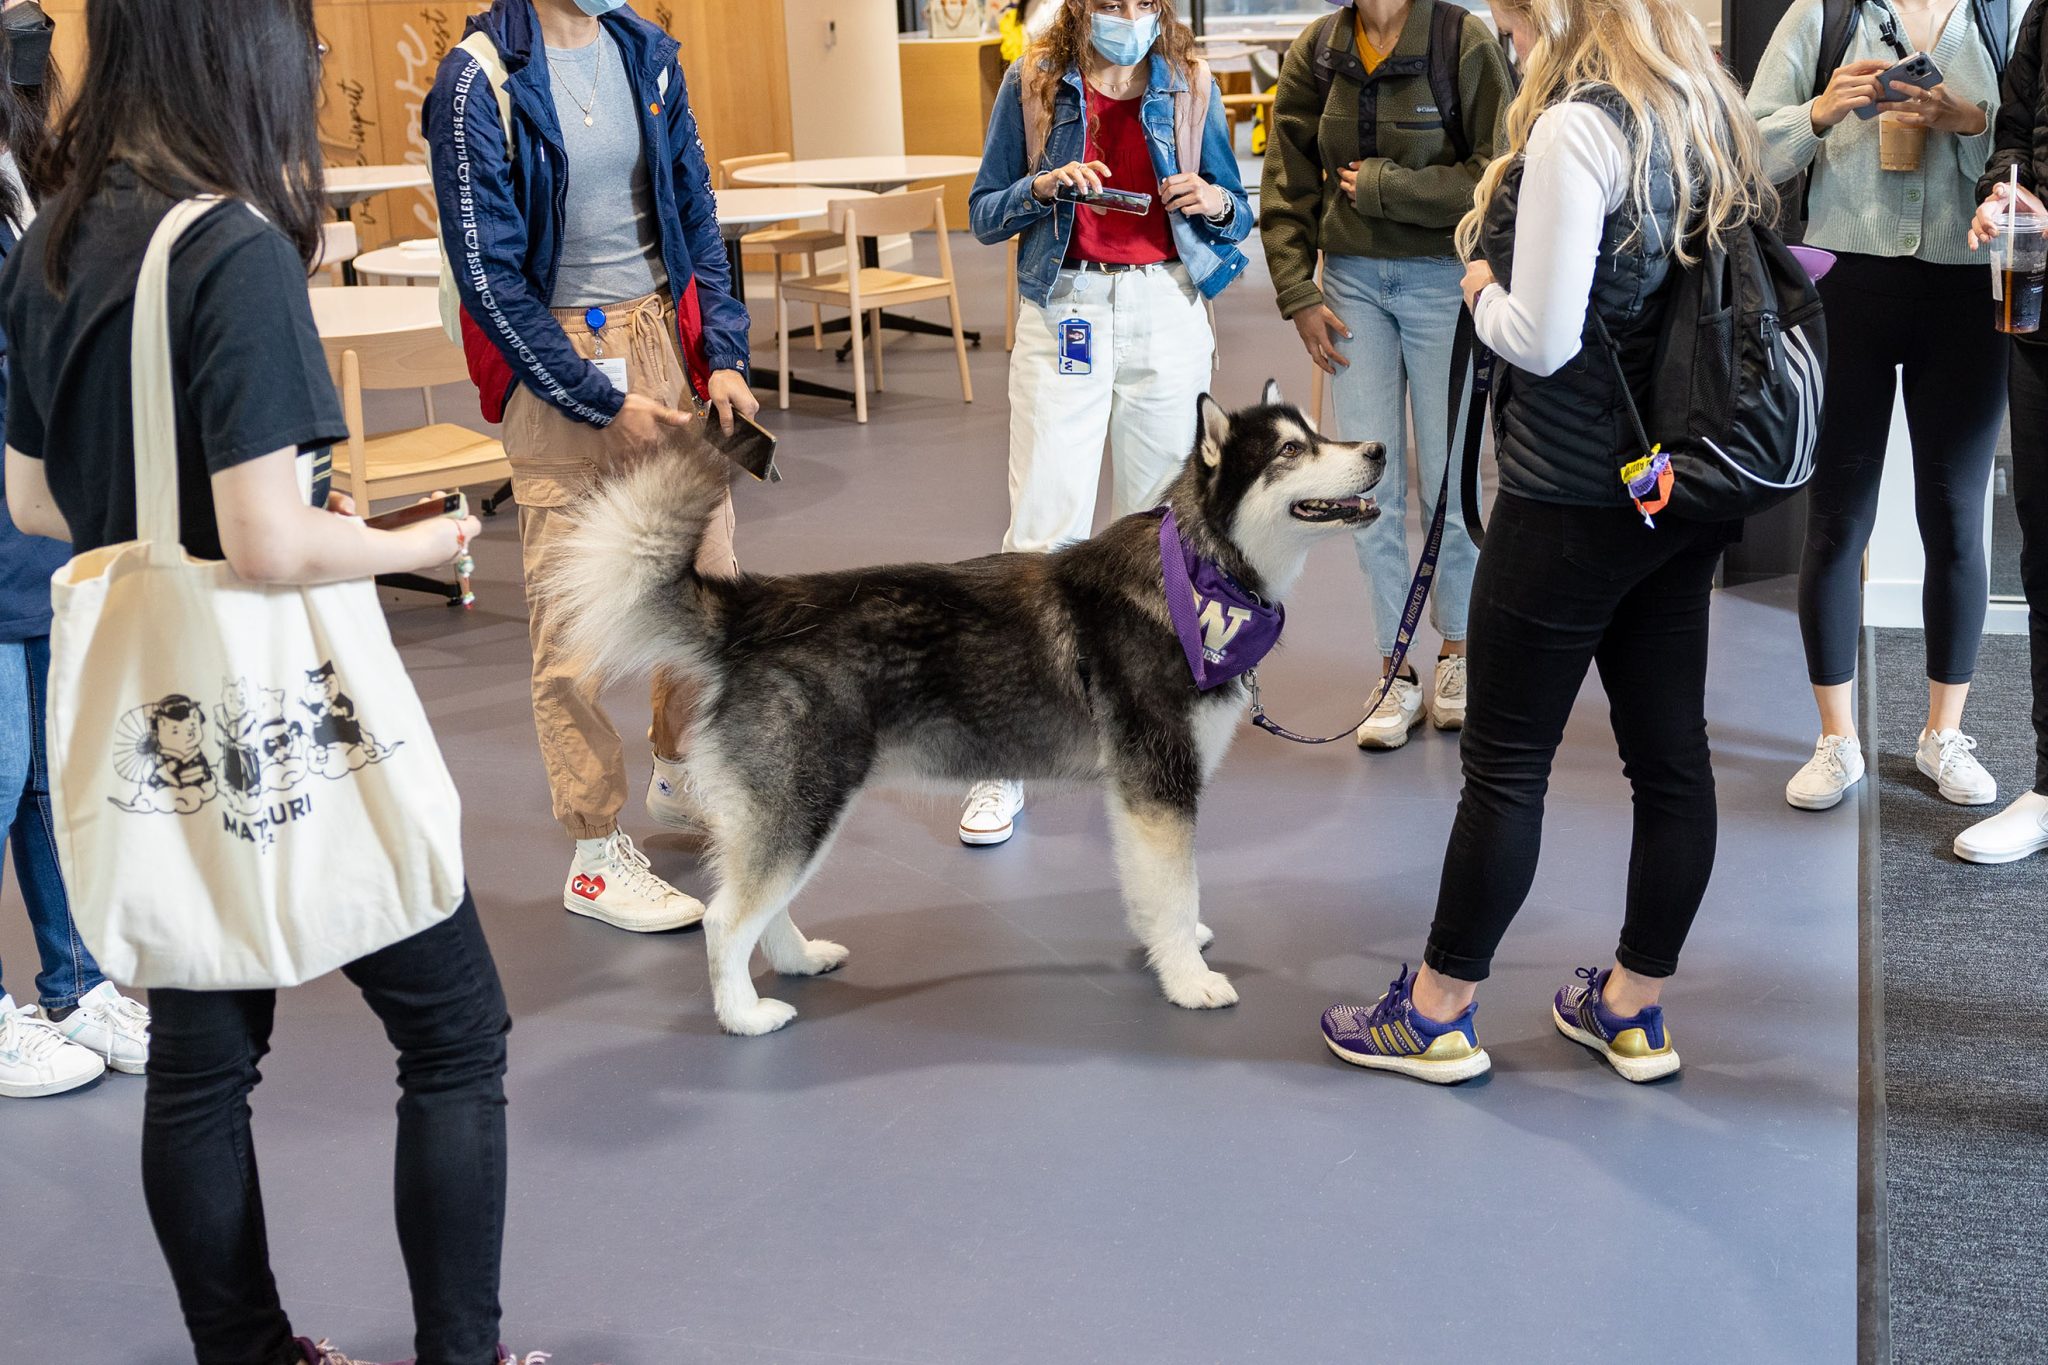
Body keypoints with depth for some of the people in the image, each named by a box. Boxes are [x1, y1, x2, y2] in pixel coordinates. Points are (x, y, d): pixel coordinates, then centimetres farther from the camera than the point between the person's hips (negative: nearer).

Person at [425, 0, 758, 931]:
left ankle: (680, 778, 34)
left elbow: (696, 213, 12)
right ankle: (597, 858, 10)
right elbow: (488, 275, -13)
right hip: (557, 364, -6)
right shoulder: (478, 82, -11)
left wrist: (724, 355, 2)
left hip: (663, 340, 6)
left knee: (707, 577, 10)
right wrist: (602, 404, -13)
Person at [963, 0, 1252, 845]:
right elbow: (984, 213, 4)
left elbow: (1239, 216, 14)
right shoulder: (1033, 84, 1)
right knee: (1044, 525, -9)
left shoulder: (1190, 88, 6)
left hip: (1166, 313, 3)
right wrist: (1046, 185, -14)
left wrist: (1214, 203, -9)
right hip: (1065, 313, -2)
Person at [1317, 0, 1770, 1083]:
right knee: (1671, 751, 12)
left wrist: (1483, 290, -1)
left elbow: (1541, 338, -21)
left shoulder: (1574, 130, -17)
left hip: (1575, 497, -8)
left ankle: (1438, 1013, 16)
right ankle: (1632, 1010, 24)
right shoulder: (1710, 119, 10)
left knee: (1506, 760, 3)